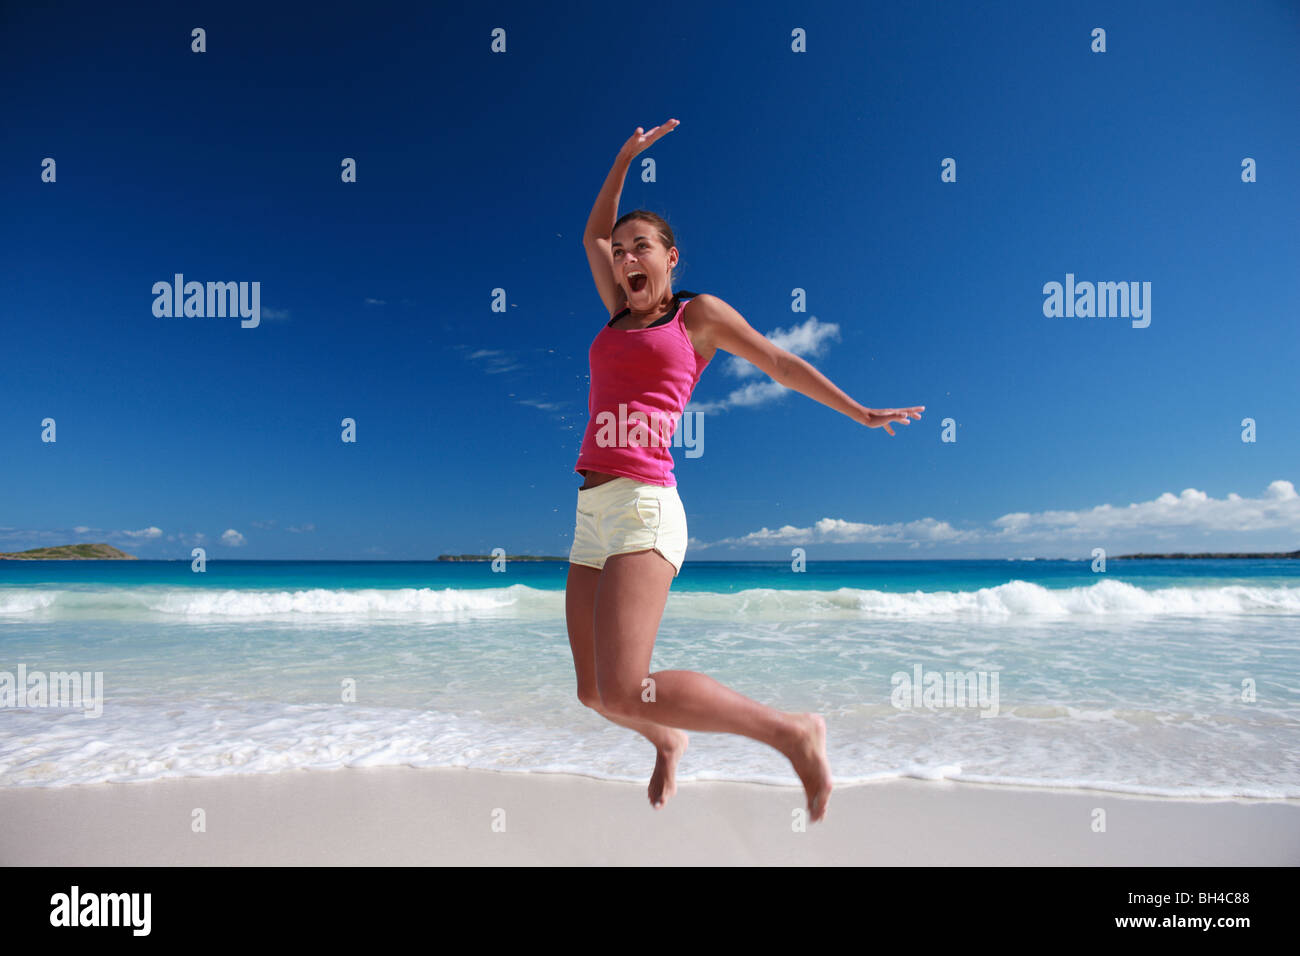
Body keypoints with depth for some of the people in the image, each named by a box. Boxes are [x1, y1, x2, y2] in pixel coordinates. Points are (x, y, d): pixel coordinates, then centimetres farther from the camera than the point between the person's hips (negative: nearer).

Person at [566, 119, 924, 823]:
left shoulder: (700, 313, 9)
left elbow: (783, 365, 18)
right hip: (591, 518, 7)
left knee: (625, 692, -23)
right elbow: (592, 235, 36)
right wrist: (626, 157, 33)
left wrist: (860, 412, 28)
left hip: (643, 508, -7)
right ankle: (669, 742, 42)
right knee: (593, 694, 11)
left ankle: (794, 734, -6)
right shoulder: (620, 317, 23)